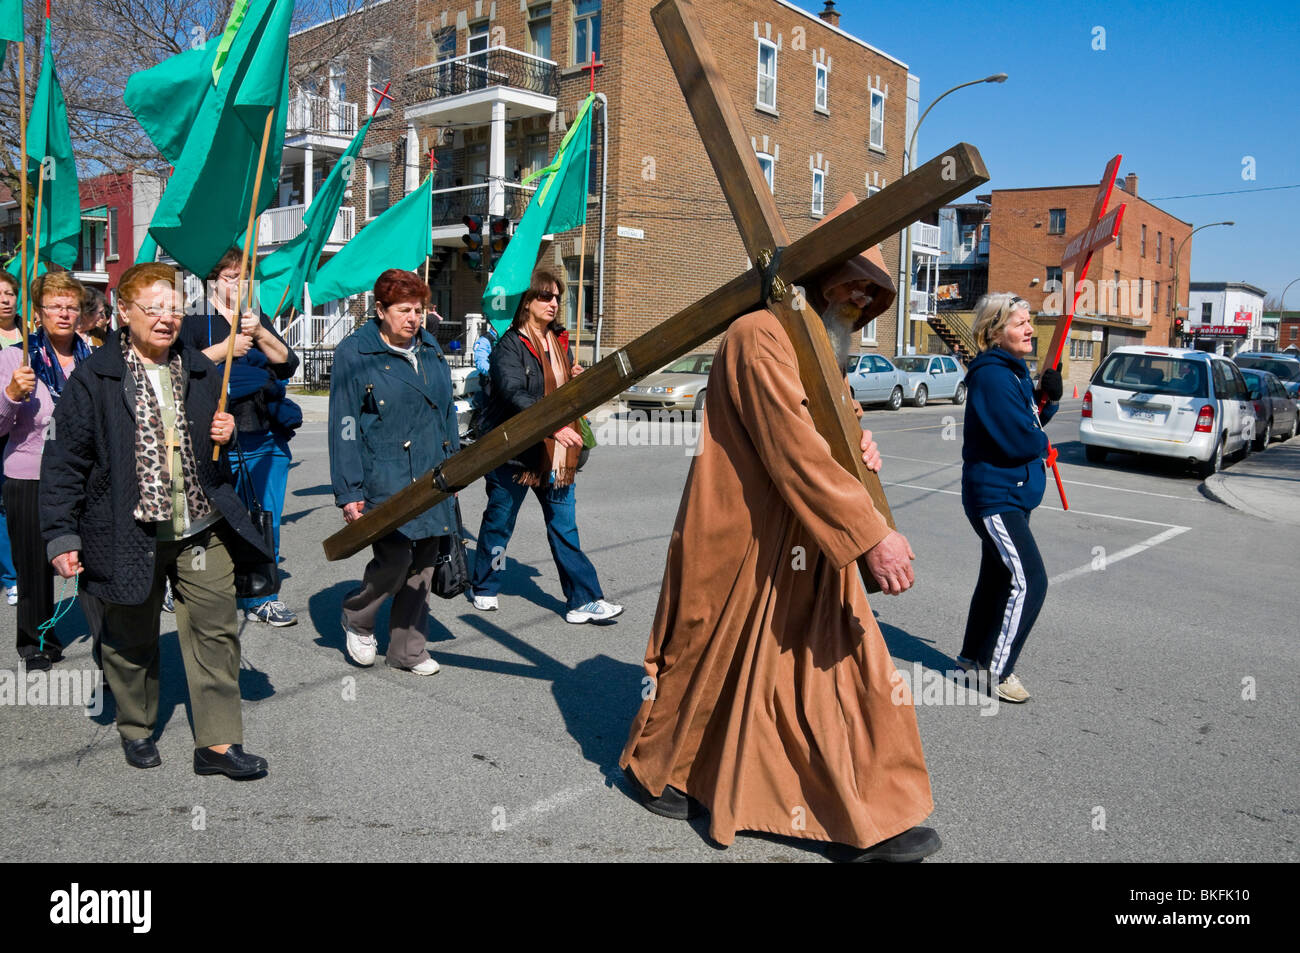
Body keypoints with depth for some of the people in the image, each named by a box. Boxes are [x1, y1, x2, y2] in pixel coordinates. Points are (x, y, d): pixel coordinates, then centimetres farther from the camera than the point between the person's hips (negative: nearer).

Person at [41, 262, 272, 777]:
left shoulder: (202, 372, 8)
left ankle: (217, 743, 12)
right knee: (132, 640, 13)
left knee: (216, 633, 2)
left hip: (203, 530, 3)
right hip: (131, 536, -3)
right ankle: (136, 729, 36)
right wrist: (62, 535, -8)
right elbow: (65, 462, -4)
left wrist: (228, 435, -2)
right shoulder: (93, 379, -5)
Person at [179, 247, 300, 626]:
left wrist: (259, 334, -8)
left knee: (266, 521, 6)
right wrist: (228, 347, -15)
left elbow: (288, 364, 5)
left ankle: (262, 598, 16)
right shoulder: (195, 322, 5)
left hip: (266, 440, 4)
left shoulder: (260, 321, 18)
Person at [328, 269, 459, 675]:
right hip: (384, 478, -6)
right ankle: (356, 617, 18)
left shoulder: (430, 349, 14)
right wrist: (349, 492, -10)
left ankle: (408, 650, 22)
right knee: (395, 557, -13)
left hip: (432, 478, 6)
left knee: (423, 563, 8)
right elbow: (344, 426, -6)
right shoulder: (354, 353, -4)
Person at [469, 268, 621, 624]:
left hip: (556, 452, 6)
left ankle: (583, 600, 7)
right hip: (513, 450, -6)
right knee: (499, 523, 10)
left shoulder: (560, 341, 14)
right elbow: (515, 395, -23)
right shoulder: (510, 344, -10)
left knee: (565, 528, 5)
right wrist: (554, 427, -33)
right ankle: (484, 588, 29)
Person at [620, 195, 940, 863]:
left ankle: (866, 822, 15)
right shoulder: (761, 336, -17)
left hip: (802, 551, 9)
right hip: (739, 547, -9)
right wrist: (872, 535, -29)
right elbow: (794, 449, -27)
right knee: (708, 658, 9)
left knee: (844, 664, 5)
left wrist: (856, 450, 1)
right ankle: (655, 767, 34)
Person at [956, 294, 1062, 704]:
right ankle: (996, 670, -1)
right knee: (1028, 581, -11)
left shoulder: (1016, 371, 12)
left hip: (1011, 494, 10)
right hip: (995, 495, -10)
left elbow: (1032, 421, 15)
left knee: (999, 577, 17)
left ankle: (972, 656, 31)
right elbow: (1022, 441, -24)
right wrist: (1041, 438, -3)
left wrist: (1049, 399, -3)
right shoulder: (992, 376, -20)